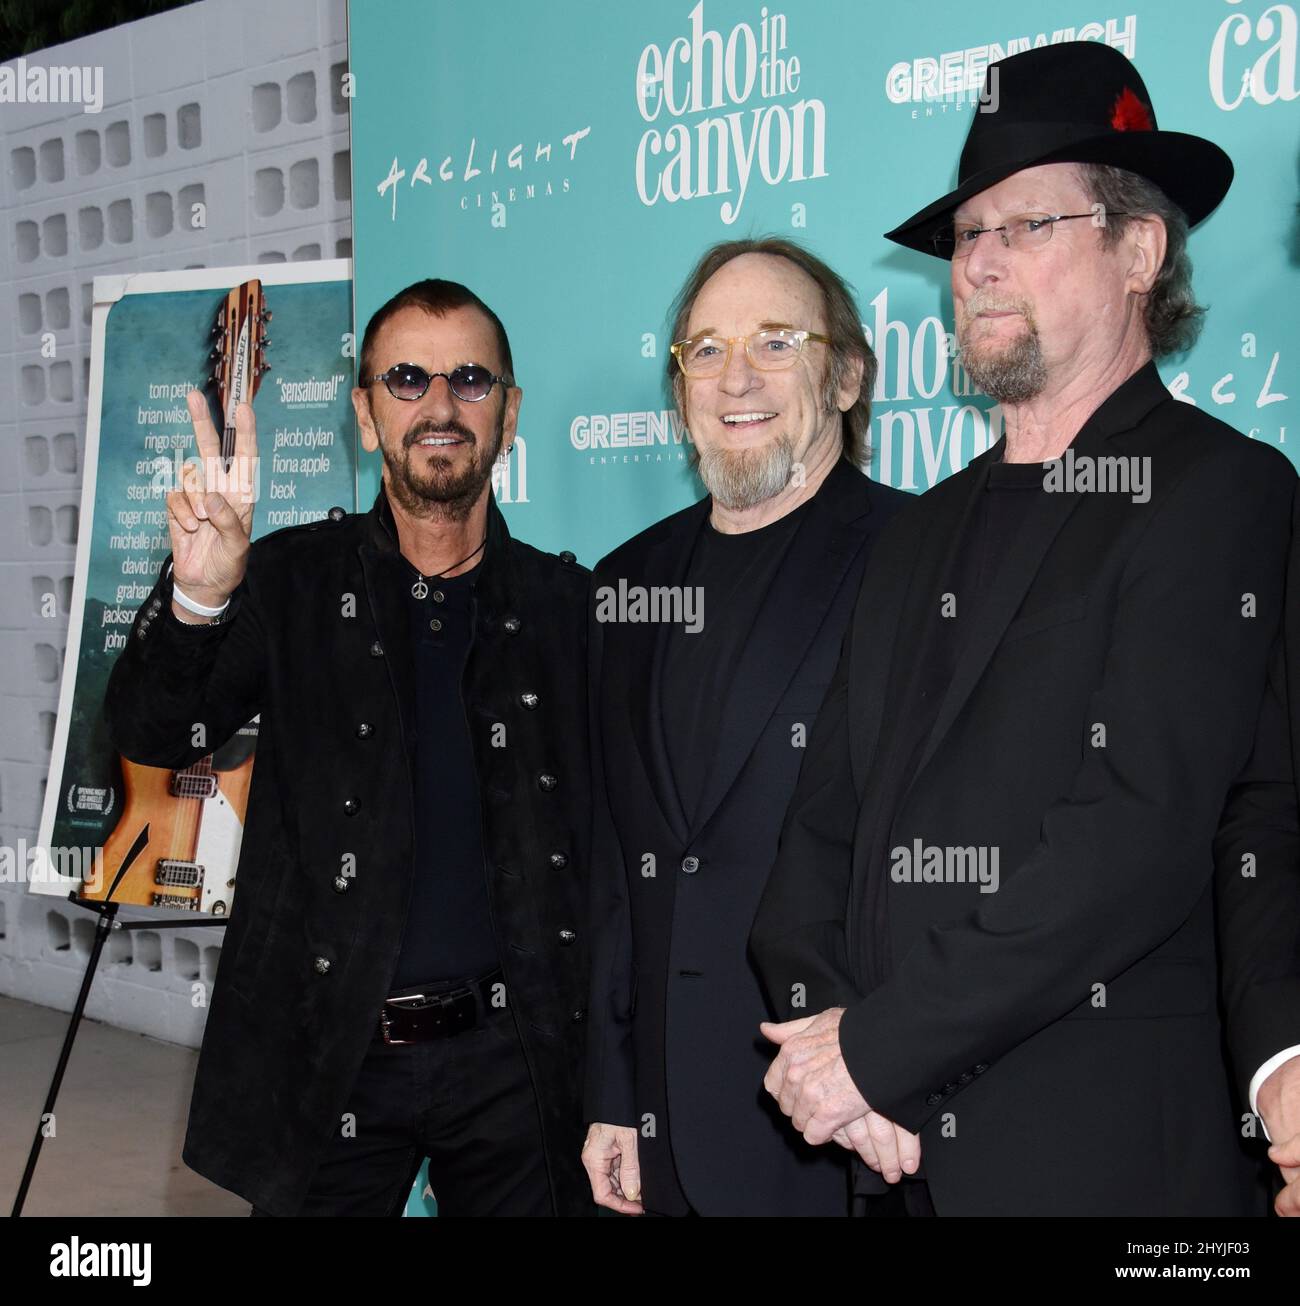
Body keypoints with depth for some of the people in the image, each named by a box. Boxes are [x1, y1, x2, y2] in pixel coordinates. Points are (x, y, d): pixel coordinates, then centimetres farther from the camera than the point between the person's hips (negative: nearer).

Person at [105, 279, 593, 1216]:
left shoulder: (564, 601, 3)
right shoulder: (291, 581, 0)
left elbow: (601, 845, 5)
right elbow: (153, 736, -9)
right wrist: (198, 596, -29)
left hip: (510, 1049, 1)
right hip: (327, 1061, -1)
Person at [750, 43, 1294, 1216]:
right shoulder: (926, 534, 13)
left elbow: (1139, 834, -19)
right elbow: (825, 822, 8)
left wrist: (881, 1048, -17)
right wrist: (822, 1036, -9)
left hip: (1101, 1151, -5)